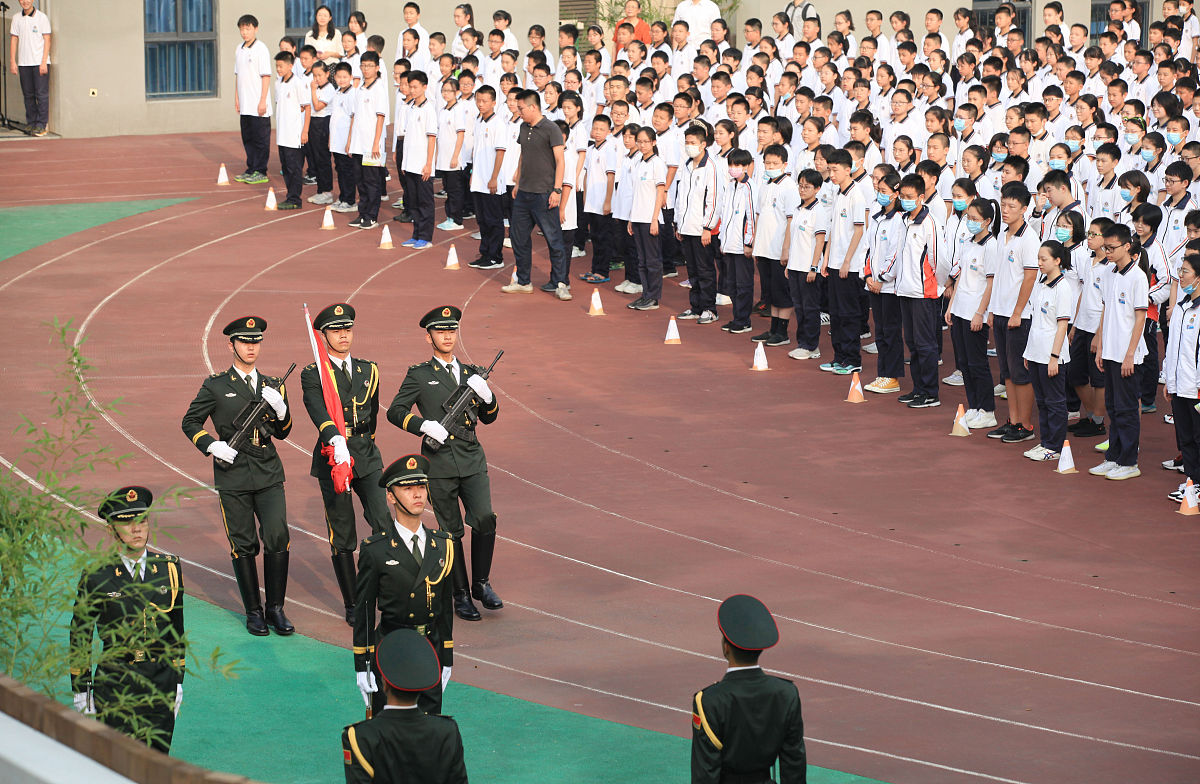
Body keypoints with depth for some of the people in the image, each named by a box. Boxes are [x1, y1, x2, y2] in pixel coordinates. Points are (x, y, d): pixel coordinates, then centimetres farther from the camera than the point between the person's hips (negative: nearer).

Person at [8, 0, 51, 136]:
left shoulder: (42, 17, -1)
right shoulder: (16, 19, 10)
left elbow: (47, 41, -3)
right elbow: (13, 40, 12)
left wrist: (44, 62, -10)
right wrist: (12, 61, 4)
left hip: (39, 62, -4)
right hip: (23, 63, 4)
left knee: (41, 94, -7)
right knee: (28, 94, 6)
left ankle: (42, 125, -5)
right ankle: (31, 124, 12)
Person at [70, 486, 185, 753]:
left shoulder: (169, 569, 4)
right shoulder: (96, 576, -5)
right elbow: (80, 635, 2)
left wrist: (178, 682, 12)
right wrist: (80, 691, 1)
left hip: (161, 683, 3)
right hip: (115, 683, -3)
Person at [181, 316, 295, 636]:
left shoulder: (272, 386, 12)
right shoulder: (216, 386, 3)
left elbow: (282, 432, 12)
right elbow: (190, 422, 6)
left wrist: (280, 409, -8)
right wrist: (212, 445, -10)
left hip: (269, 474, 2)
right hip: (233, 475, -2)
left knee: (278, 538, -10)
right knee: (243, 545, 1)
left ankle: (275, 608, 1)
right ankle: (253, 612, 12)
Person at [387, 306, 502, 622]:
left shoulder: (470, 373, 15)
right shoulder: (419, 375, 3)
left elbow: (488, 417, 17)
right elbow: (395, 411, -2)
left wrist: (486, 395, -4)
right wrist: (424, 425, -17)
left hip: (472, 459, 3)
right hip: (439, 462, -3)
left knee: (485, 519, -14)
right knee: (452, 531, 2)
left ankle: (481, 584, 4)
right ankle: (460, 595, 13)